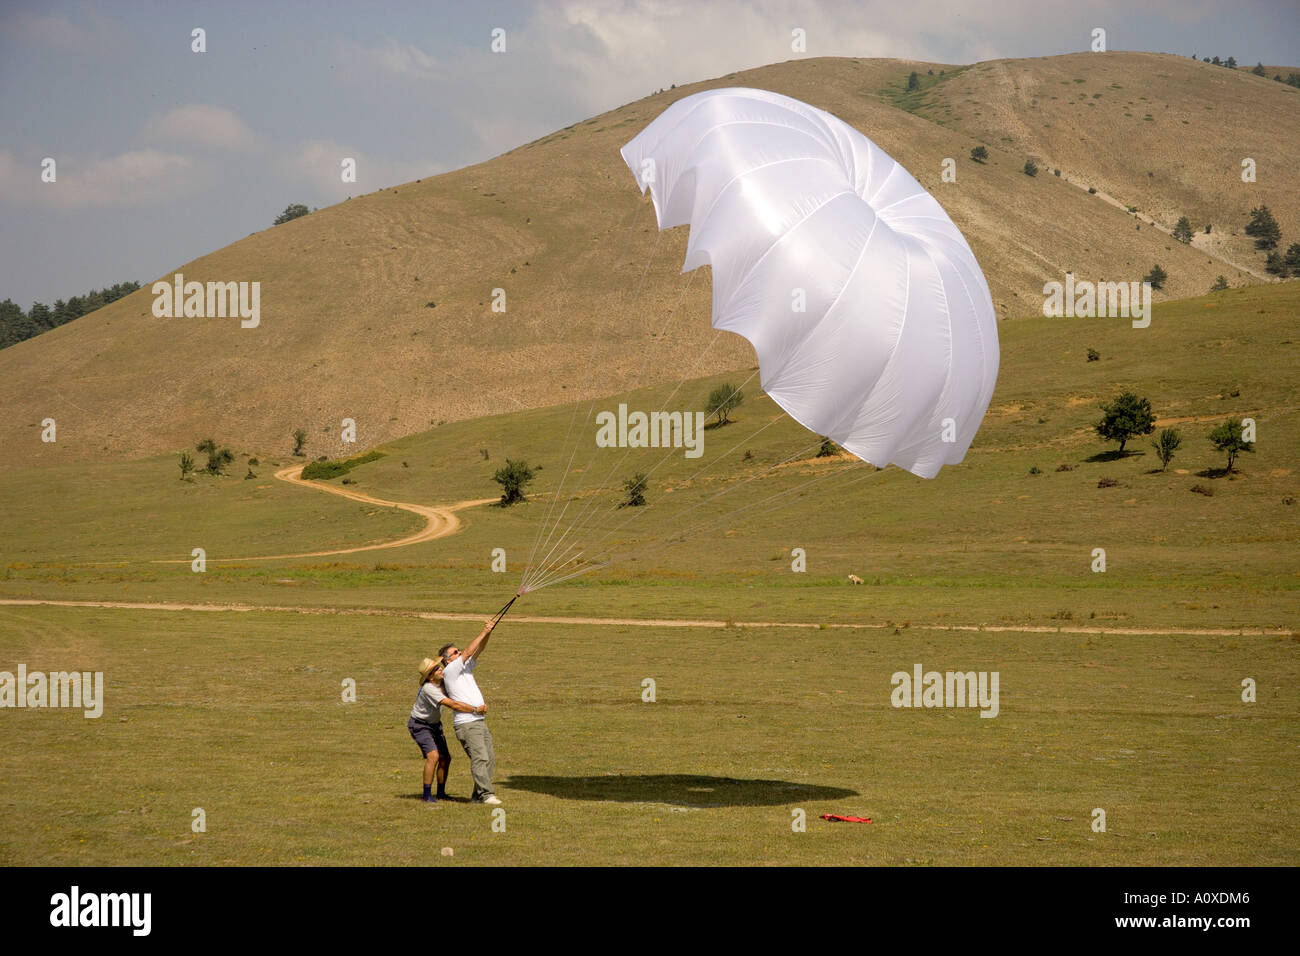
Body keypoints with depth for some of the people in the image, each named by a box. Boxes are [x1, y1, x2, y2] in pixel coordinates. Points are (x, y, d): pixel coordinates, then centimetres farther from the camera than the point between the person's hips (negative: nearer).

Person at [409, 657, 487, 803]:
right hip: (419, 725, -9)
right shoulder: (428, 689, -33)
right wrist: (475, 710, -39)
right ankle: (427, 795, -17)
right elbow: (452, 705, -39)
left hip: (435, 725, 9)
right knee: (433, 756, -23)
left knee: (445, 758, 7)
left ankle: (441, 793, 20)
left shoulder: (443, 681, -6)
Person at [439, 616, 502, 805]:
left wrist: (488, 634, -6)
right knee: (479, 758, -17)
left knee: (490, 759, 4)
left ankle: (478, 795, 7)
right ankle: (486, 793, -19)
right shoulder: (450, 670, -4)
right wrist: (484, 632, -8)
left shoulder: (466, 667, 19)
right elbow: (469, 652, -10)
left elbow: (477, 651, 11)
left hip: (480, 722, 9)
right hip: (466, 724, -9)